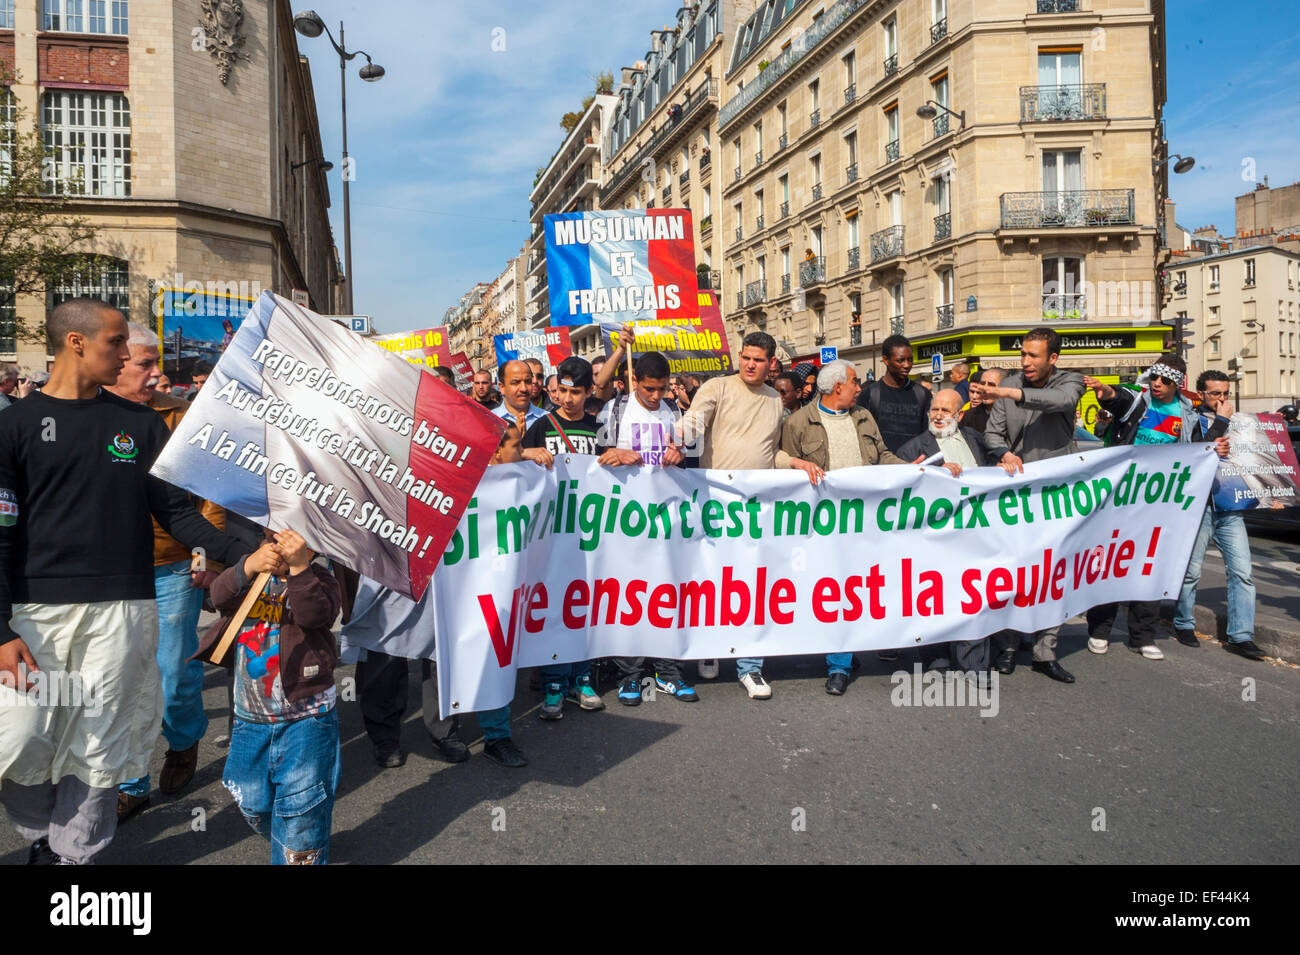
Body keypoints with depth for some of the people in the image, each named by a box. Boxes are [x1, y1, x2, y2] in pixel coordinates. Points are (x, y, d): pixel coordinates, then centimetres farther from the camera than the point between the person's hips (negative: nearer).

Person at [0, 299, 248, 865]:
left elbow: (176, 512, 7)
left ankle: (74, 851, 25)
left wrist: (240, 557, -6)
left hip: (122, 610, 1)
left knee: (98, 751, 6)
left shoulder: (141, 424, 8)